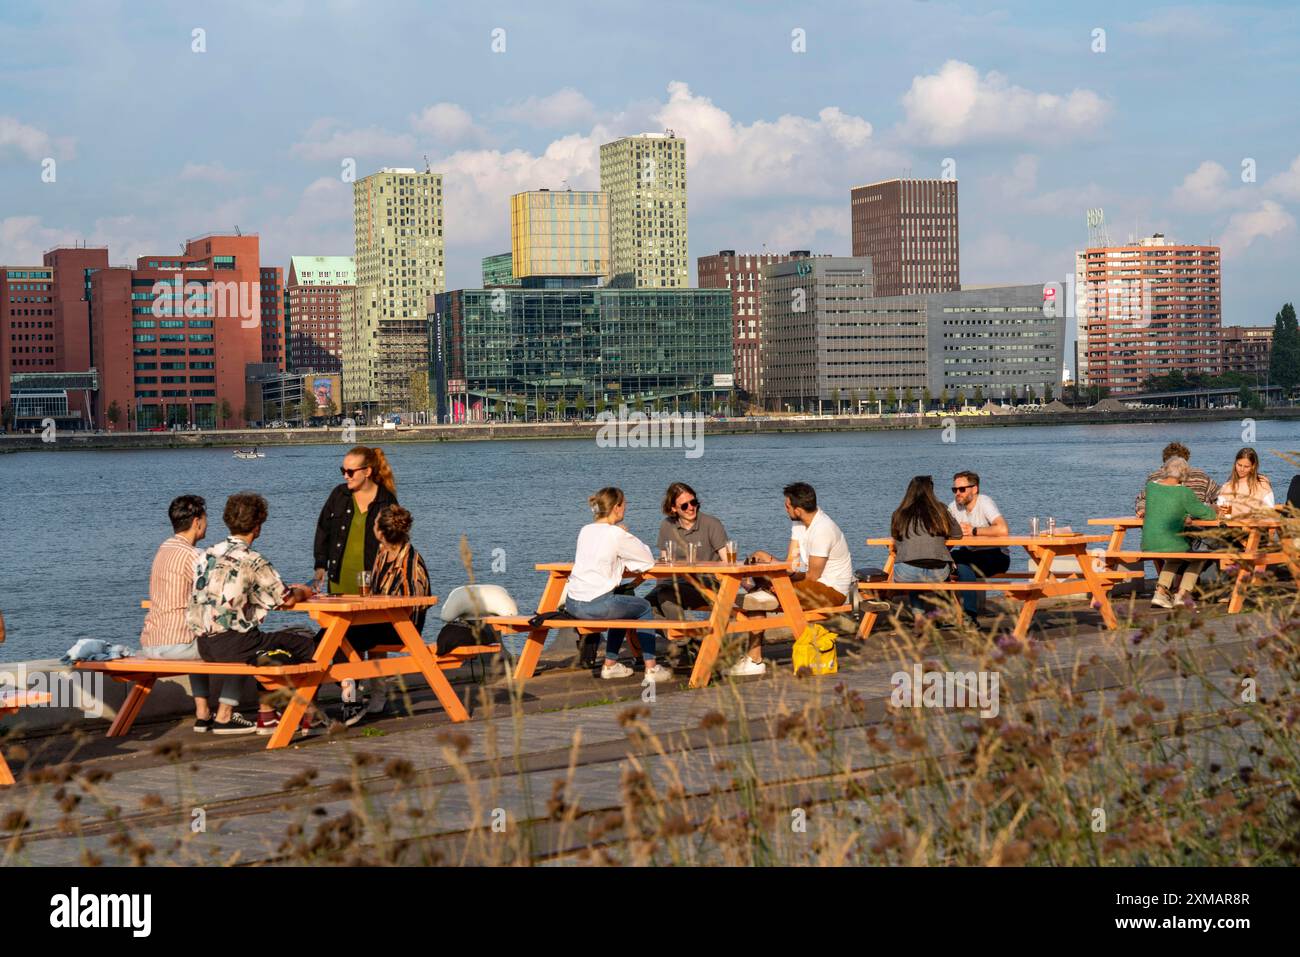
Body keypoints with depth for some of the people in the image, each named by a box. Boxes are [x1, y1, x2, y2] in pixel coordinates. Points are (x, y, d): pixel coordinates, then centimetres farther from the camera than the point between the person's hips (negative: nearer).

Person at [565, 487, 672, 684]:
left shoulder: (585, 531, 12)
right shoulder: (617, 534, -9)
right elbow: (648, 559, -2)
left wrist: (621, 560, 16)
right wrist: (629, 537, 11)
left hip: (573, 603, 7)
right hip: (596, 604, -7)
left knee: (622, 607, 33)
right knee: (644, 607, 17)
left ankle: (610, 664, 37)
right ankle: (651, 669, 13)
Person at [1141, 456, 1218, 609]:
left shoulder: (1150, 486, 4)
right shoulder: (1184, 492, -11)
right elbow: (1209, 514, -3)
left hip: (1147, 545, 5)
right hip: (1171, 544, -5)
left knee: (1175, 558, 37)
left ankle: (1160, 592, 23)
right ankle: (1182, 594, 15)